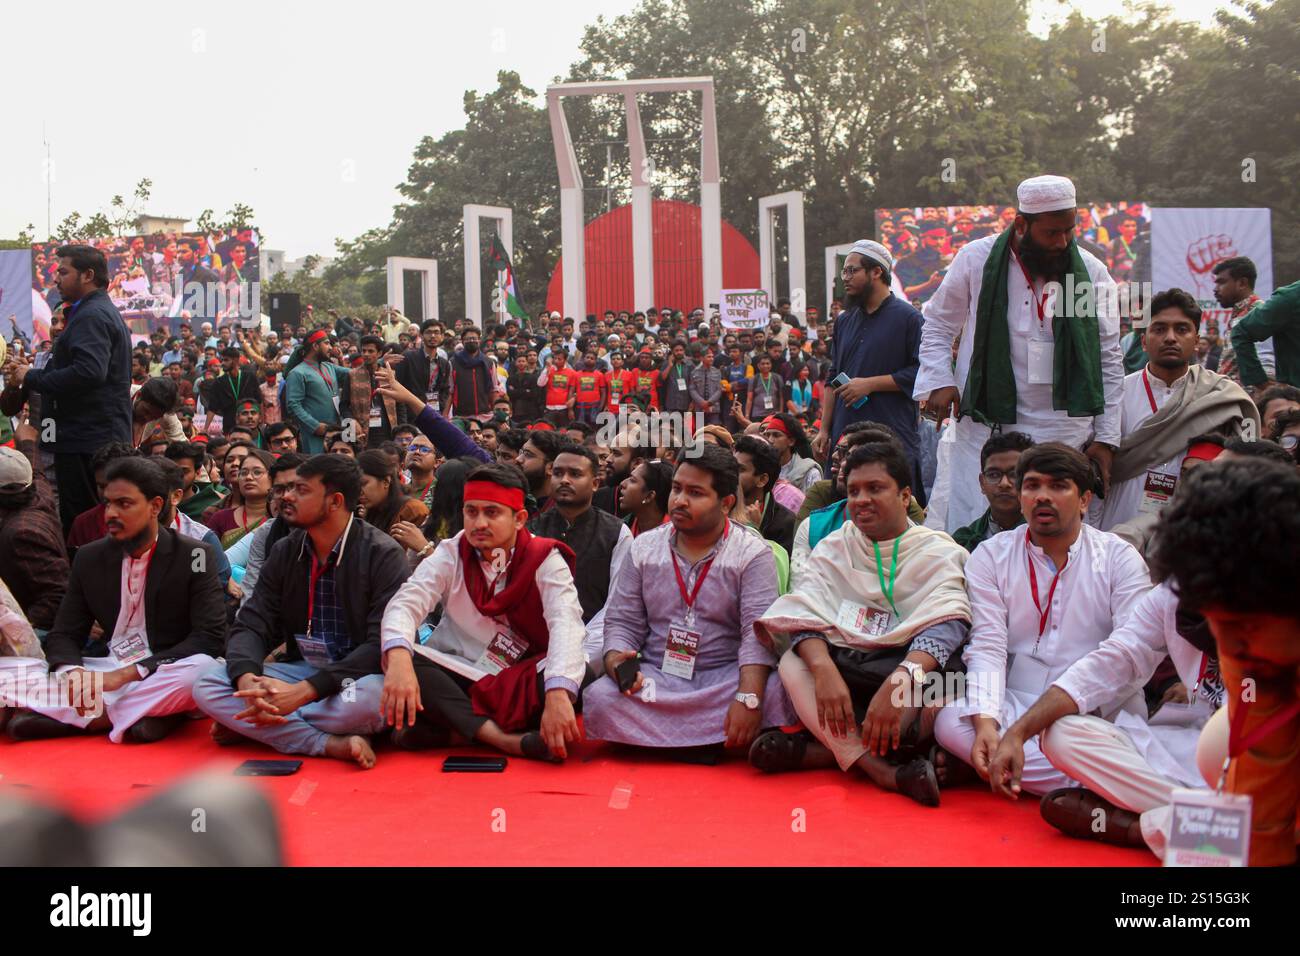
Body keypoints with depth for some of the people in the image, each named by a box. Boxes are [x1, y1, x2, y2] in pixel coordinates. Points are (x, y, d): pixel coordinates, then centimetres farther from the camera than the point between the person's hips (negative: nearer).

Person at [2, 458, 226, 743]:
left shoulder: (195, 556, -5)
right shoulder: (89, 558, 7)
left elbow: (211, 637, -13)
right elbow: (63, 635, 8)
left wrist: (126, 674, -21)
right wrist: (73, 672, -18)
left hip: (166, 676, -4)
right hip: (106, 673, 4)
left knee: (203, 669, -37)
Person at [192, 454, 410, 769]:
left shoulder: (383, 554, -11)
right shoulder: (284, 552, 6)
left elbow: (384, 643, -19)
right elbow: (251, 625, 0)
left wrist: (304, 691, -27)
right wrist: (248, 680, -24)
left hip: (359, 676, -5)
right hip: (300, 669, 5)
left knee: (371, 697, -40)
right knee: (208, 686, -17)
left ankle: (246, 725, -17)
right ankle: (333, 745, -26)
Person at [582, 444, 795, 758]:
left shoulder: (752, 553, -3)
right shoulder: (643, 547, 9)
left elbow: (758, 632, -14)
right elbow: (622, 622, 8)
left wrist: (748, 698, -30)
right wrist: (616, 662, -16)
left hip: (726, 678, -2)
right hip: (656, 678, 3)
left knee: (778, 694, -33)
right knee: (598, 698, -27)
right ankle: (713, 741, -21)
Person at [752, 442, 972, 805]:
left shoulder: (939, 551, 0)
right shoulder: (833, 547, 8)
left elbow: (946, 625, -18)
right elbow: (804, 614, -7)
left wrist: (898, 683, -37)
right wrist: (823, 669, -30)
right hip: (842, 670, 2)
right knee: (792, 663, -27)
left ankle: (820, 752, -25)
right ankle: (884, 770, -33)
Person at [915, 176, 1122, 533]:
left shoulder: (1092, 272, 4)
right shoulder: (977, 259, 1)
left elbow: (1109, 360, 9)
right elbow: (938, 323, 13)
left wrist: (1106, 438, 6)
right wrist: (939, 380, -4)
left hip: (1065, 435, 1)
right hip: (984, 427, -1)